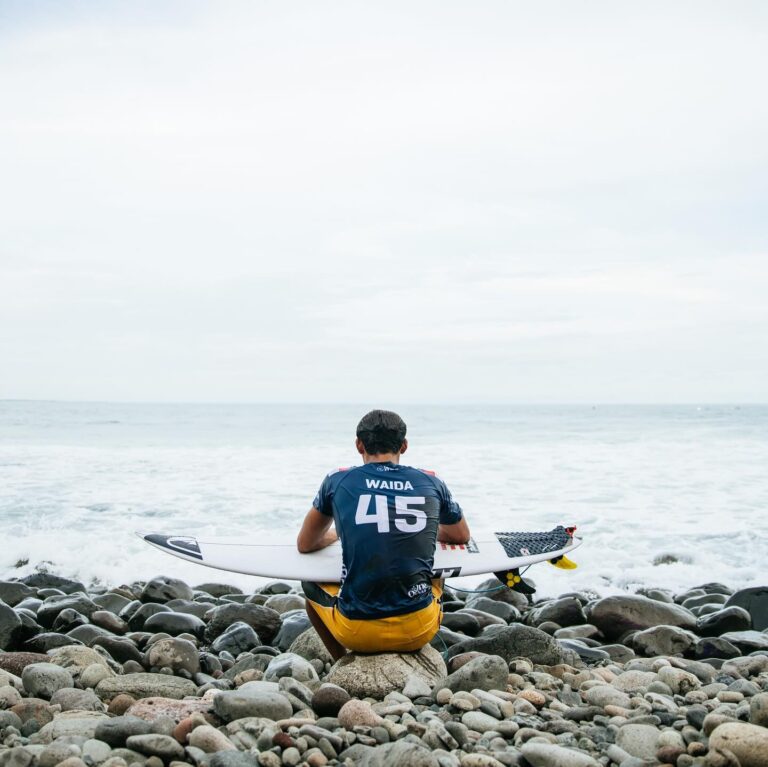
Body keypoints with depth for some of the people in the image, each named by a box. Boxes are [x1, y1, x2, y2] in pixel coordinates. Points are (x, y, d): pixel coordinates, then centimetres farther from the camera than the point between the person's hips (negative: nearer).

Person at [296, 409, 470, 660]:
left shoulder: (338, 481, 2)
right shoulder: (430, 483, 6)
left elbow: (305, 545, 18)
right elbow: (462, 536, 25)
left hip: (357, 633, -1)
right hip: (418, 633, 2)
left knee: (311, 583, 30)